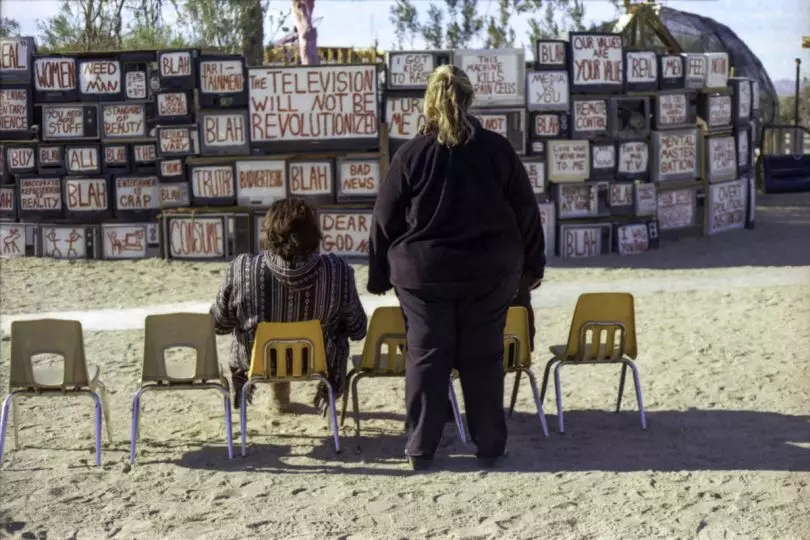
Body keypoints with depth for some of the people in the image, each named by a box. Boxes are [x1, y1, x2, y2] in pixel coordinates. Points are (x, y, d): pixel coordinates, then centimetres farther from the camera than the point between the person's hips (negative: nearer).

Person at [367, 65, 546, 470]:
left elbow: (385, 220, -1)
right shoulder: (497, 149, -2)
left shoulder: (411, 154, -5)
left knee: (426, 356, 6)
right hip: (491, 273, 1)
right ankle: (490, 447, 13)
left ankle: (420, 448, 10)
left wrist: (379, 275, 8)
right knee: (483, 357, 9)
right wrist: (532, 265, 14)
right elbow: (526, 212, 3)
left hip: (424, 273, -1)